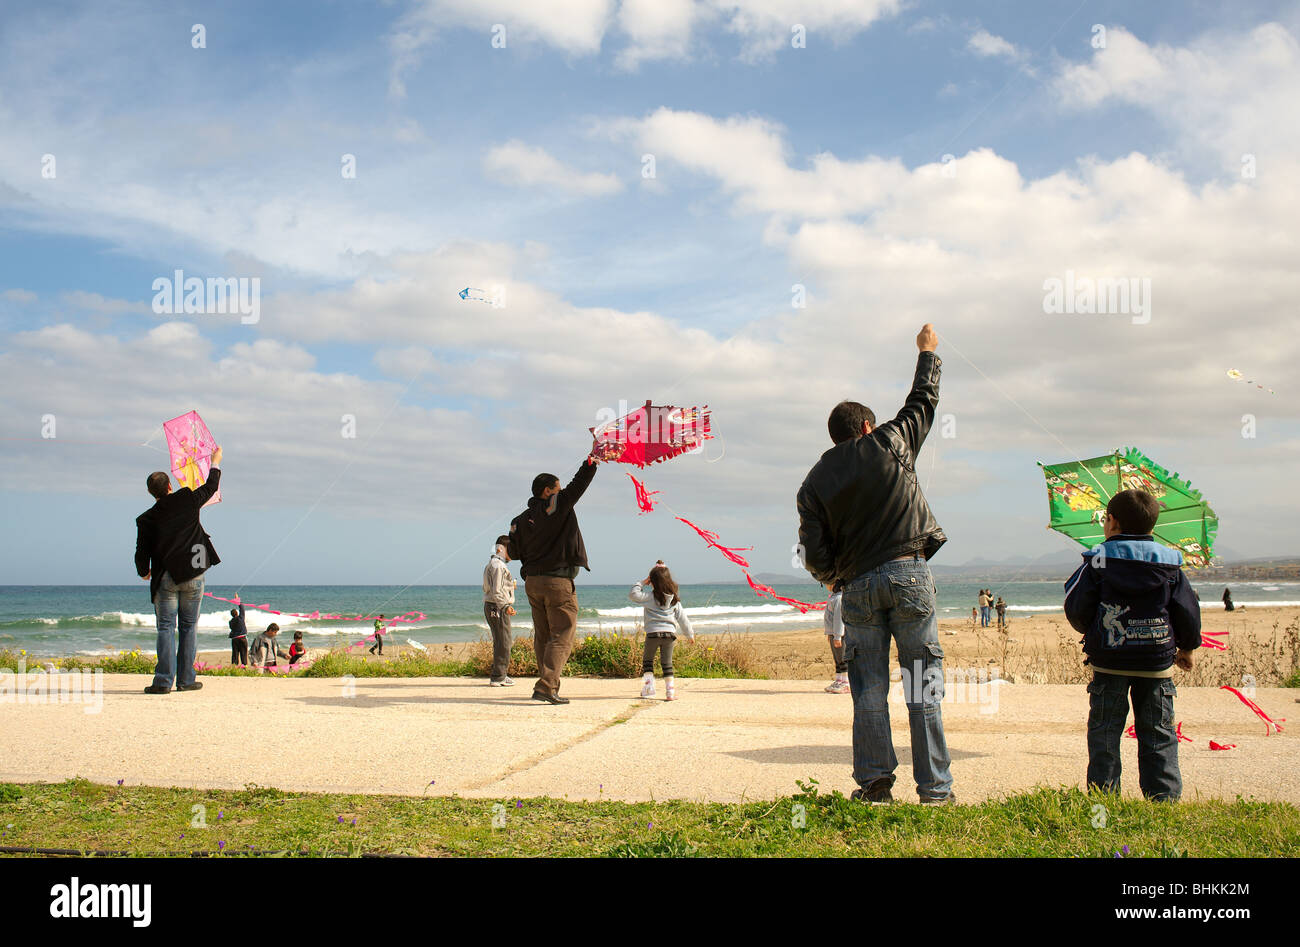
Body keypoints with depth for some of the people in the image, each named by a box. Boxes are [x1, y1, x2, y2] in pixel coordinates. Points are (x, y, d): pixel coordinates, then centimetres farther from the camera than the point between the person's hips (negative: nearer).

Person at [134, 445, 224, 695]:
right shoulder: (187, 501, 0)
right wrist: (215, 462, 33)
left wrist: (144, 573, 25)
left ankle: (164, 680, -8)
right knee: (188, 627, 8)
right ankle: (186, 679, 9)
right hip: (193, 575, 1)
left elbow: (141, 554, 3)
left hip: (165, 578, -1)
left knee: (166, 628, 1)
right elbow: (211, 487, 17)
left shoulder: (146, 519, 1)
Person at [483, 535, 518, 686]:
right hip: (498, 607, -11)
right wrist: (506, 606, -24)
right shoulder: (498, 565, -14)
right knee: (503, 642, -8)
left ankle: (501, 675, 22)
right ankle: (498, 677, -6)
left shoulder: (493, 564, 18)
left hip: (490, 606, 11)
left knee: (502, 642, 16)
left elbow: (486, 588, 22)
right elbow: (496, 591, -21)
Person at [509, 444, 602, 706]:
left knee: (543, 636, 13)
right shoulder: (557, 506, -8)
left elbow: (517, 552, 10)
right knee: (562, 636, -6)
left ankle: (547, 685, 16)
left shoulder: (520, 520, 10)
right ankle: (546, 686, -16)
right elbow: (579, 484, -8)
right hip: (558, 582, -7)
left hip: (532, 582, 7)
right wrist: (593, 457, 0)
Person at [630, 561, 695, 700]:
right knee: (667, 663, 9)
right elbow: (682, 617, 12)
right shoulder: (674, 598, 8)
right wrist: (689, 634, 20)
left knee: (647, 660, 14)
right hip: (670, 633, 3)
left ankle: (649, 686, 3)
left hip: (653, 633, -3)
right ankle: (670, 691, 4)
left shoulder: (651, 596, -7)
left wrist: (641, 583, -3)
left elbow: (633, 595, -17)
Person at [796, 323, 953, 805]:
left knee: (869, 688, 7)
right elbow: (923, 401, 20)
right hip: (909, 574, -2)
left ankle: (873, 781, 6)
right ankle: (934, 787, 2)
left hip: (858, 586, 2)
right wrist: (927, 352, 34)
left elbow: (815, 557, 2)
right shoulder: (889, 444, 4)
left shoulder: (813, 483, 7)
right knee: (923, 681, 1)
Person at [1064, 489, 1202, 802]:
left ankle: (1103, 797, 6)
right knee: (1158, 735, 9)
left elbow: (1075, 609, -6)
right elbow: (1187, 612, 5)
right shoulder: (1169, 564, 2)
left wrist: (1090, 632, 15)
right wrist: (1188, 648, 22)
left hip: (1108, 661, -2)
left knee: (1104, 733, 6)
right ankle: (1165, 799, 8)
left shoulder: (1098, 560, -5)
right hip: (1157, 661, 2)